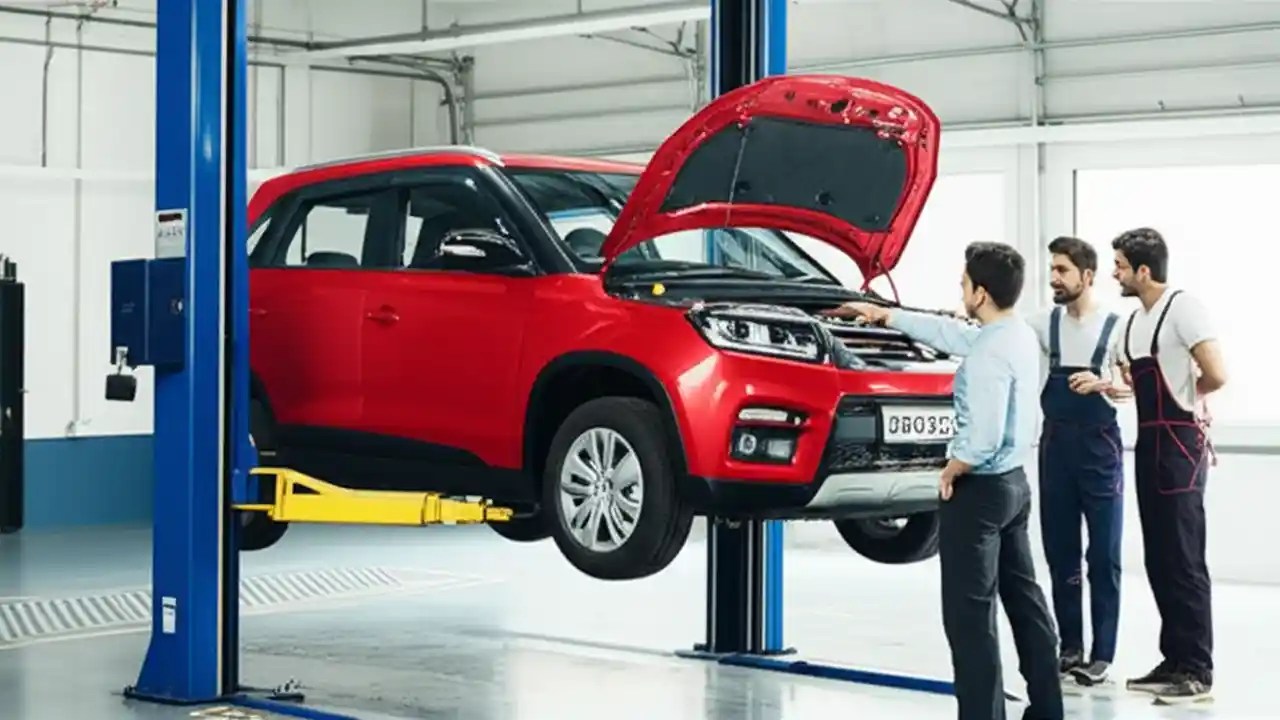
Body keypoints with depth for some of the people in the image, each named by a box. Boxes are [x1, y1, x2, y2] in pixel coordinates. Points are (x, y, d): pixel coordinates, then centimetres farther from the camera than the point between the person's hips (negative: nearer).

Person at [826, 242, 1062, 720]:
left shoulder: (991, 352, -22)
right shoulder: (1020, 335, 8)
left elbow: (983, 437, -27)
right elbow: (947, 333, 21)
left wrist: (951, 472, -9)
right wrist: (882, 315, 28)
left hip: (979, 488, -10)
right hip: (1015, 482, 10)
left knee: (970, 613, -6)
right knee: (1023, 599, 15)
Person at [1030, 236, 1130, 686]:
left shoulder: (1116, 326, -3)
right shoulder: (1045, 323, 6)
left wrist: (1102, 384, -16)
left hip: (1099, 445, -4)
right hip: (1056, 443, 4)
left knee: (1103, 554, -1)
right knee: (1059, 551, 8)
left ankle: (1101, 654, 3)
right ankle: (1070, 646, 18)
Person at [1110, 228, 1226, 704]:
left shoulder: (1182, 308, -12)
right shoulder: (1134, 320, 15)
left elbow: (1216, 376, -19)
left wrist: (1186, 397, -1)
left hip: (1181, 445, -9)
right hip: (1148, 445, 9)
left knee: (1184, 561, -7)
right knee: (1158, 561, 11)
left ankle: (1197, 671, -3)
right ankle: (1174, 660, 18)